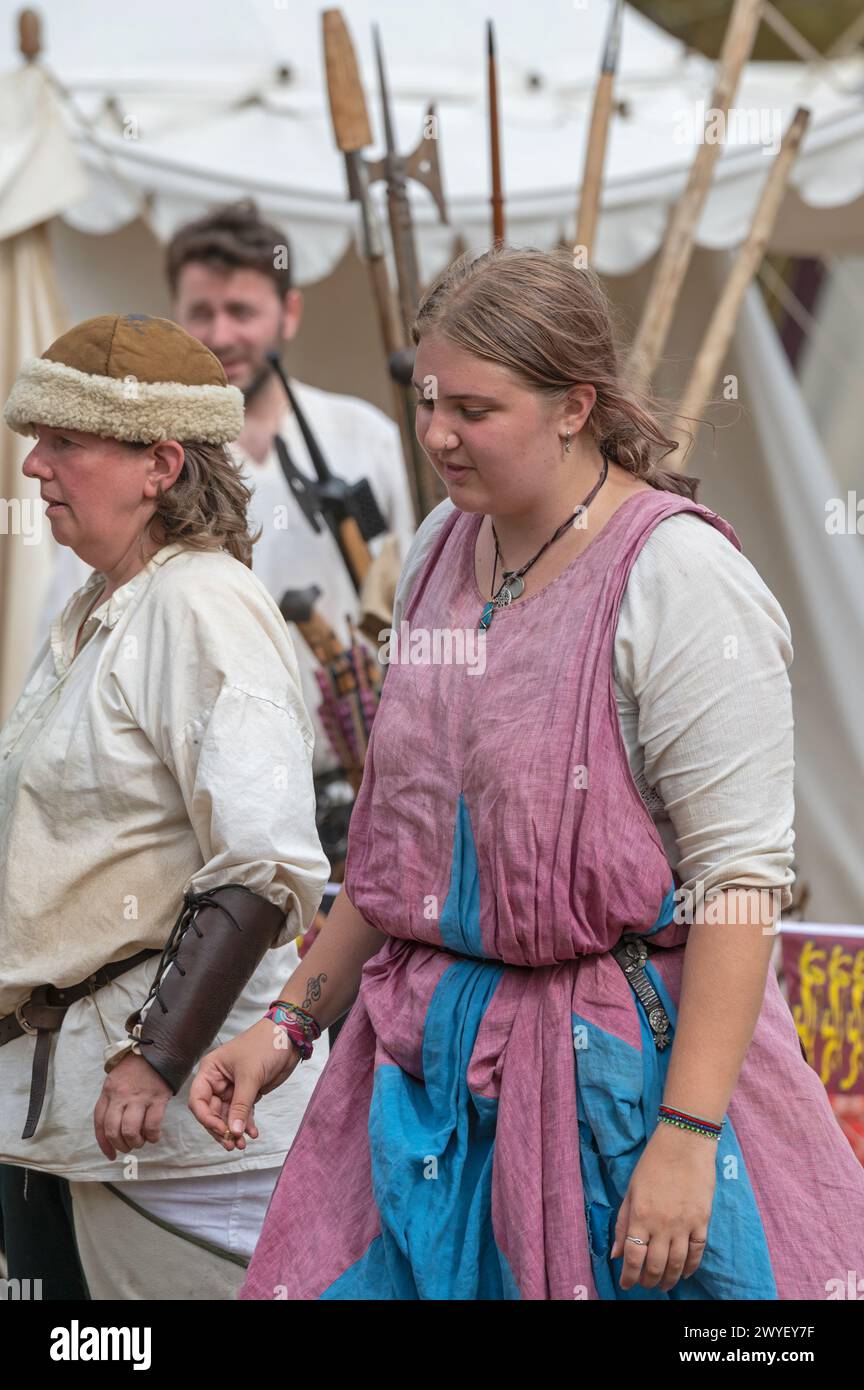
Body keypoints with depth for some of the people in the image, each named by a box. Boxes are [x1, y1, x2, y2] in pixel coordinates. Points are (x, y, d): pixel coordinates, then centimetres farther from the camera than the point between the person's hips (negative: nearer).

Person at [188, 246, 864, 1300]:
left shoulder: (680, 579, -13)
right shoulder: (442, 551, 9)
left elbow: (740, 877, -17)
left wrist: (688, 1133, -23)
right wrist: (290, 1020, 15)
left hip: (623, 1067, -6)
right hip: (426, 1060, 6)